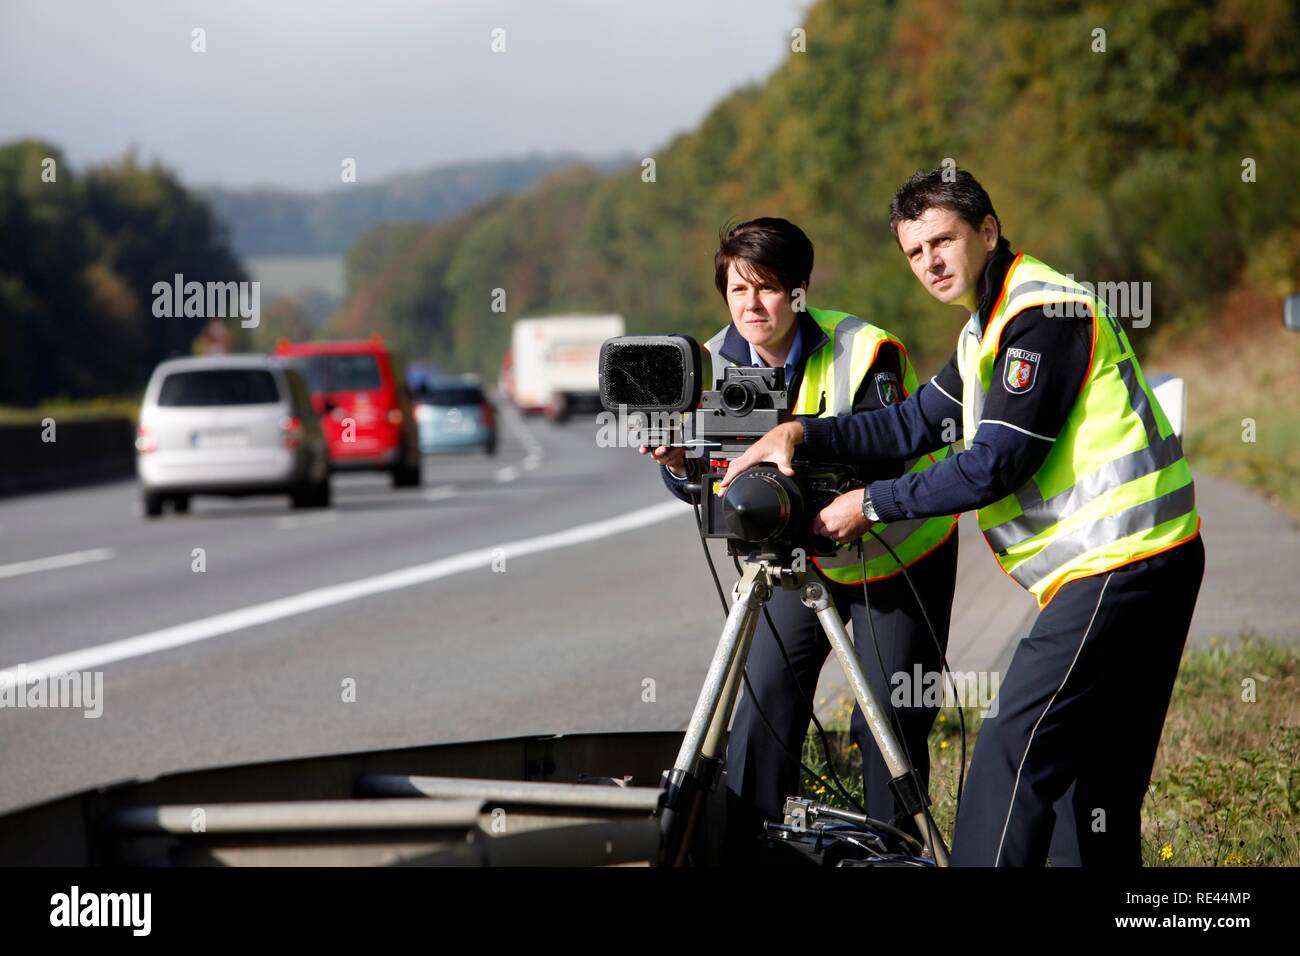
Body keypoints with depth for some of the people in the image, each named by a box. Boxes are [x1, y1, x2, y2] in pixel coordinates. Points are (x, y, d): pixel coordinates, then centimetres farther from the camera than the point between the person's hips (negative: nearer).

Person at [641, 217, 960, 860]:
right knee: (764, 703, -6)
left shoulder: (864, 351, -26)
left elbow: (881, 459, -37)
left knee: (890, 721, -4)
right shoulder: (721, 361, -12)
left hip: (901, 554, -4)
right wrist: (679, 460, -37)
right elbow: (707, 482, -14)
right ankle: (743, 847, -1)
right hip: (803, 550, 4)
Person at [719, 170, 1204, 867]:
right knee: (1093, 776, 12)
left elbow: (994, 466, -19)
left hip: (1118, 566, -11)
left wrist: (872, 504, -11)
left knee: (1015, 752, -14)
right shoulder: (990, 326, 19)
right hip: (1120, 570, 11)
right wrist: (802, 433, 4)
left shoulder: (1043, 313, -15)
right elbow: (920, 420, 16)